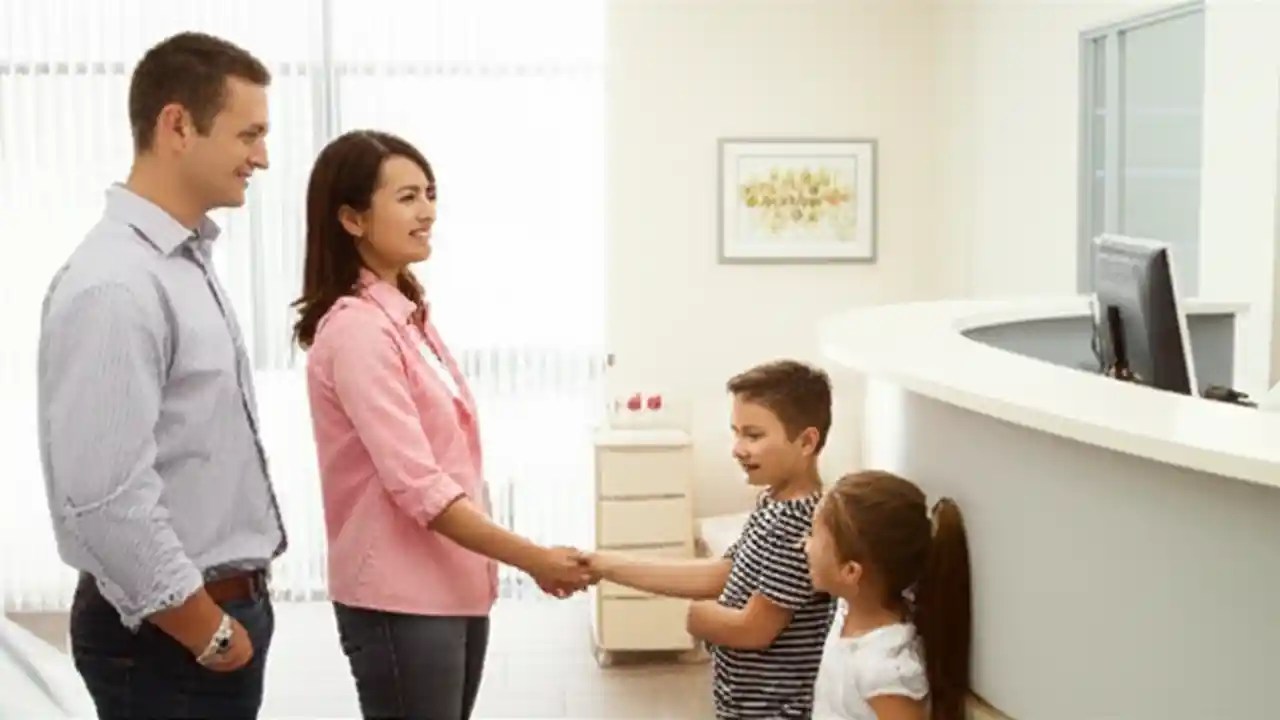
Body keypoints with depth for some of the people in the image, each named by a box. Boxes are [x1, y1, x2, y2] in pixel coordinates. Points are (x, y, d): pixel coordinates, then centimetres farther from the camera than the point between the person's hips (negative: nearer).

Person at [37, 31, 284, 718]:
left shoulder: (187, 261, 8)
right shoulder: (115, 285, -22)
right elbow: (106, 501, -26)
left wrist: (230, 616, 15)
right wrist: (210, 634, -15)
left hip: (224, 609, 9)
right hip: (168, 633, -9)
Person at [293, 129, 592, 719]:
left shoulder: (409, 316, 12)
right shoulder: (356, 328, -16)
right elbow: (418, 488, -22)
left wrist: (486, 564, 15)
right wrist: (533, 559, -20)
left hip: (453, 586, 9)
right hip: (399, 598, -8)